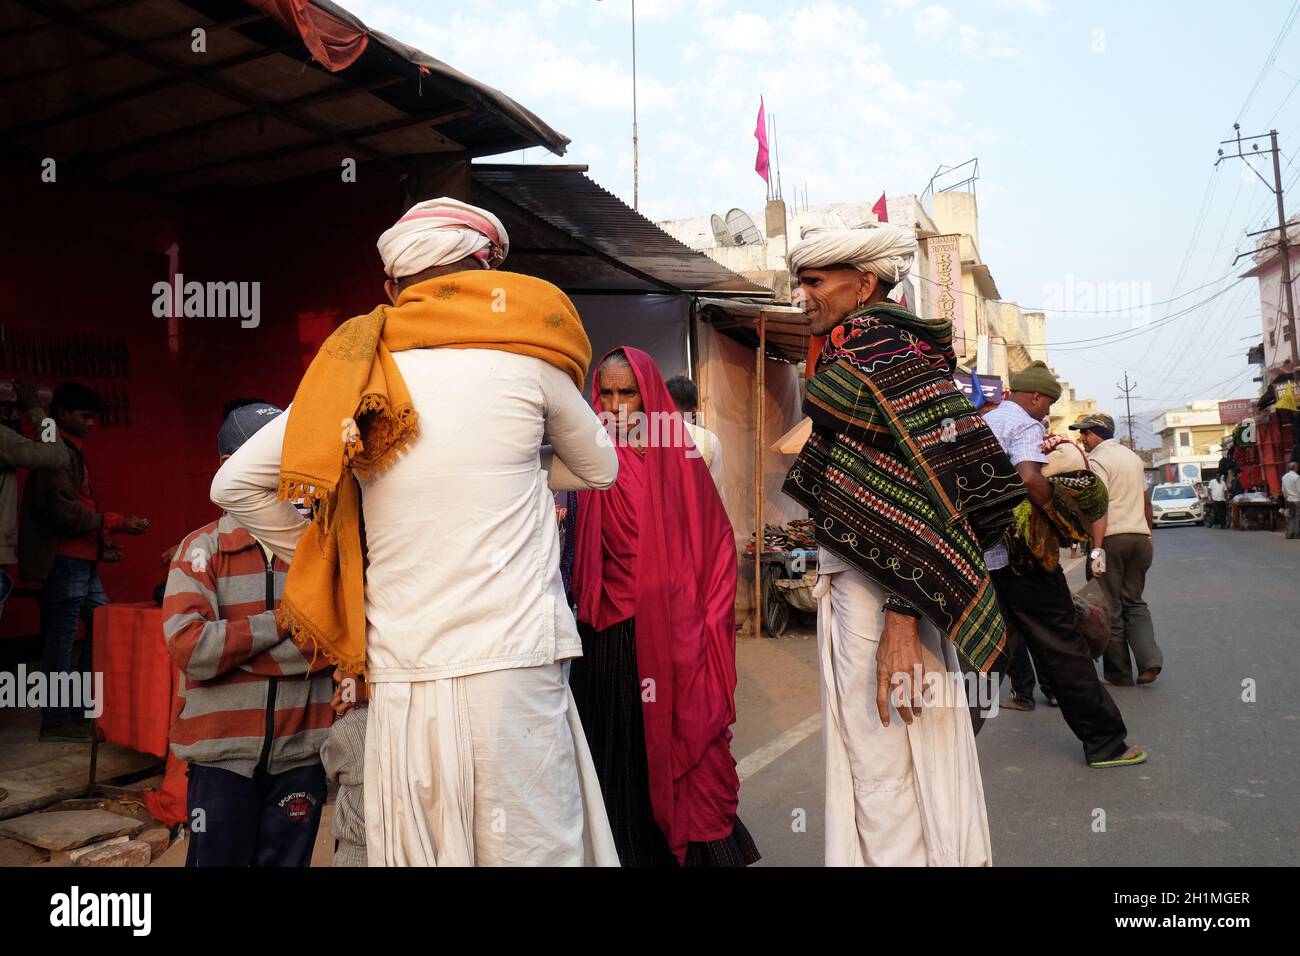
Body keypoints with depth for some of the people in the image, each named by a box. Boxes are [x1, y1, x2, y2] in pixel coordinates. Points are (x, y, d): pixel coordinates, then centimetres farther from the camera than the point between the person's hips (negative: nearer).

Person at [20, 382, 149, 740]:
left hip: (82, 560, 10)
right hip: (63, 560, -10)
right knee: (62, 637, -3)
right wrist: (118, 522, -17)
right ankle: (57, 720, 5)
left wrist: (103, 545, 15)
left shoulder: (73, 452, 19)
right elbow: (65, 513, -19)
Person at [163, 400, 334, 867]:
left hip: (301, 752, 2)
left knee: (288, 859, 13)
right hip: (222, 753, -1)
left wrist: (226, 644, -14)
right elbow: (189, 648, -14)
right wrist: (280, 623, -13)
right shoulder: (202, 548, -2)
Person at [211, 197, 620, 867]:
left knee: (422, 853, 13)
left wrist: (316, 559, 17)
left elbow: (234, 485, 10)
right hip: (511, 668, -3)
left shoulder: (354, 372, 7)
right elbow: (599, 467, 14)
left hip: (400, 688, 4)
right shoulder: (520, 353, 0)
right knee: (535, 849, 4)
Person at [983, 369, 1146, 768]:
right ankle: (1104, 742, 10)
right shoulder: (1025, 424, -8)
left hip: (979, 554, 7)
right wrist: (1059, 513, -11)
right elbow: (1029, 478, -25)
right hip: (1019, 553, -7)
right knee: (1063, 647, 1)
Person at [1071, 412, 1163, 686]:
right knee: (1134, 602, 15)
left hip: (1111, 539, -7)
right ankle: (1149, 660, -1)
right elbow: (1146, 501, 21)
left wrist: (1097, 548, -21)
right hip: (1140, 537, 7)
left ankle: (1119, 673, 8)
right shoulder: (1133, 457, 16)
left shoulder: (1097, 460, -9)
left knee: (1110, 608, 2)